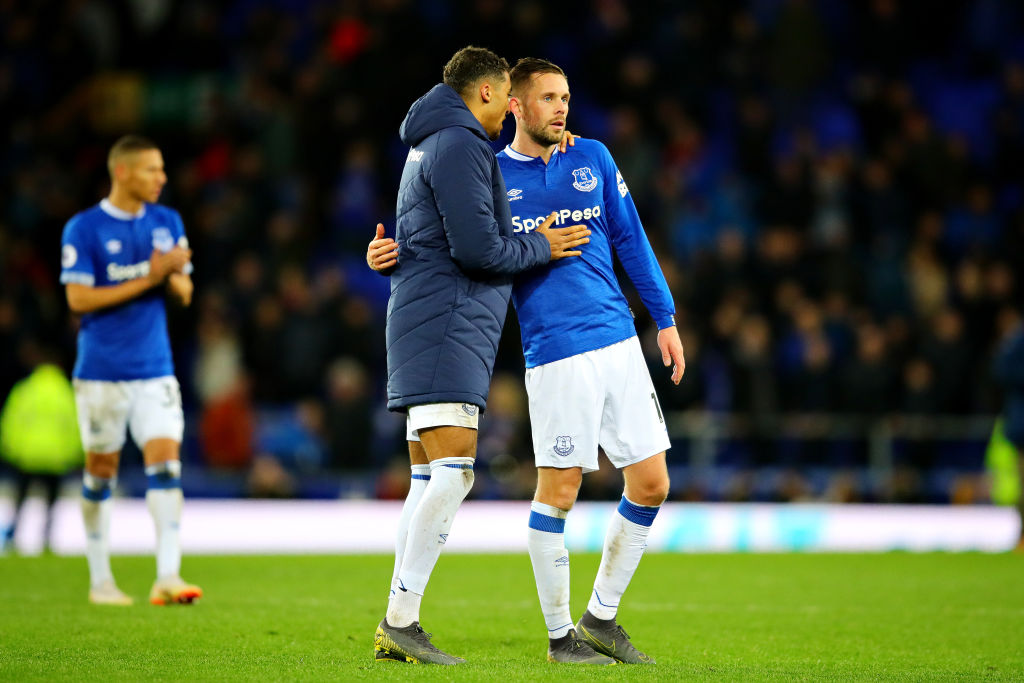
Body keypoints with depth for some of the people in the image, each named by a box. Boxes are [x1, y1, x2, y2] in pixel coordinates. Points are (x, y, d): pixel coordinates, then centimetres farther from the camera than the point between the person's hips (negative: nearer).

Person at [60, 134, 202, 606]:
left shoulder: (167, 223, 8)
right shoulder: (83, 229, -7)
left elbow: (184, 295, 12)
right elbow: (78, 299, -13)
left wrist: (172, 275, -12)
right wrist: (148, 279, -17)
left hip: (155, 370, 3)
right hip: (102, 372, -3)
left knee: (165, 461, -11)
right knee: (101, 472, 6)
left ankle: (167, 577, -15)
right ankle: (100, 579, 18)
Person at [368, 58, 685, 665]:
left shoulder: (593, 159, 12)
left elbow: (630, 239, 17)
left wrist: (666, 318, 14)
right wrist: (393, 258, -10)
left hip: (620, 343, 4)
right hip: (556, 357, -4)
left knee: (651, 485, 3)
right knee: (558, 493, -6)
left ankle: (601, 618, 18)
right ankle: (560, 634, 9)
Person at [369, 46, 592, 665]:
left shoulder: (434, 144, 22)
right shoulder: (459, 147, -10)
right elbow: (477, 249, -18)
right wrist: (541, 248, -1)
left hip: (427, 328, 11)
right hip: (446, 327, -11)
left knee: (430, 477, 8)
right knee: (454, 469, -15)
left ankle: (399, 627, 5)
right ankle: (401, 620, -19)